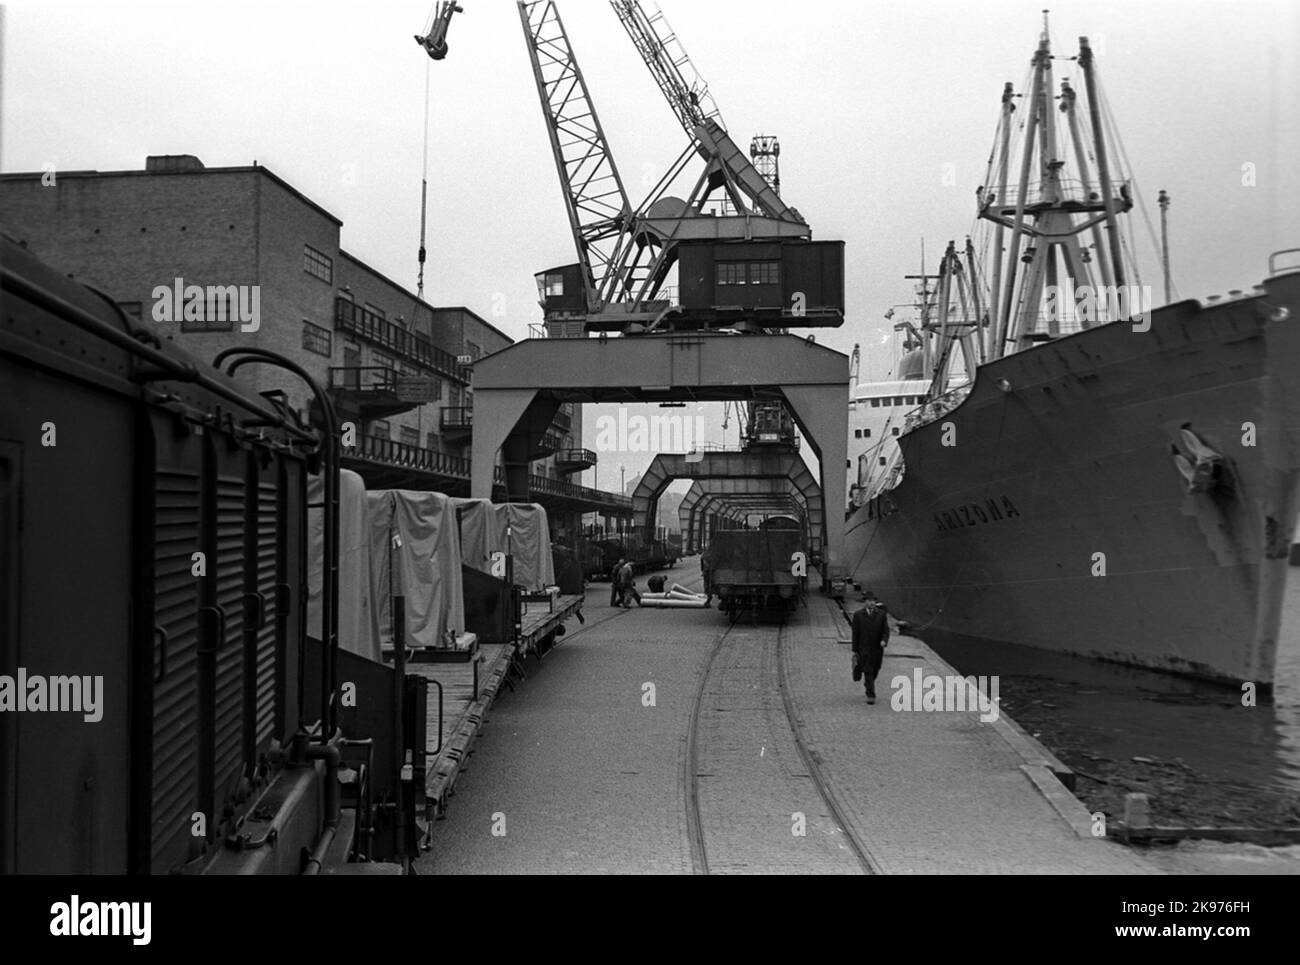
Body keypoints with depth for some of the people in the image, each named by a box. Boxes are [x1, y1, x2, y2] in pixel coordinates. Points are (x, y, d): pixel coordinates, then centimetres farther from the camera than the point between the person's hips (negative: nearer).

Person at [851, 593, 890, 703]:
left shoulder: (882, 614, 2)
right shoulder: (858, 615, -2)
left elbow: (886, 630, -1)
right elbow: (855, 633, 0)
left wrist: (884, 640, -22)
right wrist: (855, 650, 0)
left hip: (877, 648, 2)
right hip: (864, 648, -2)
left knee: (875, 671, 15)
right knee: (868, 671, -9)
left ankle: (867, 684, 44)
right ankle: (871, 695, -8)